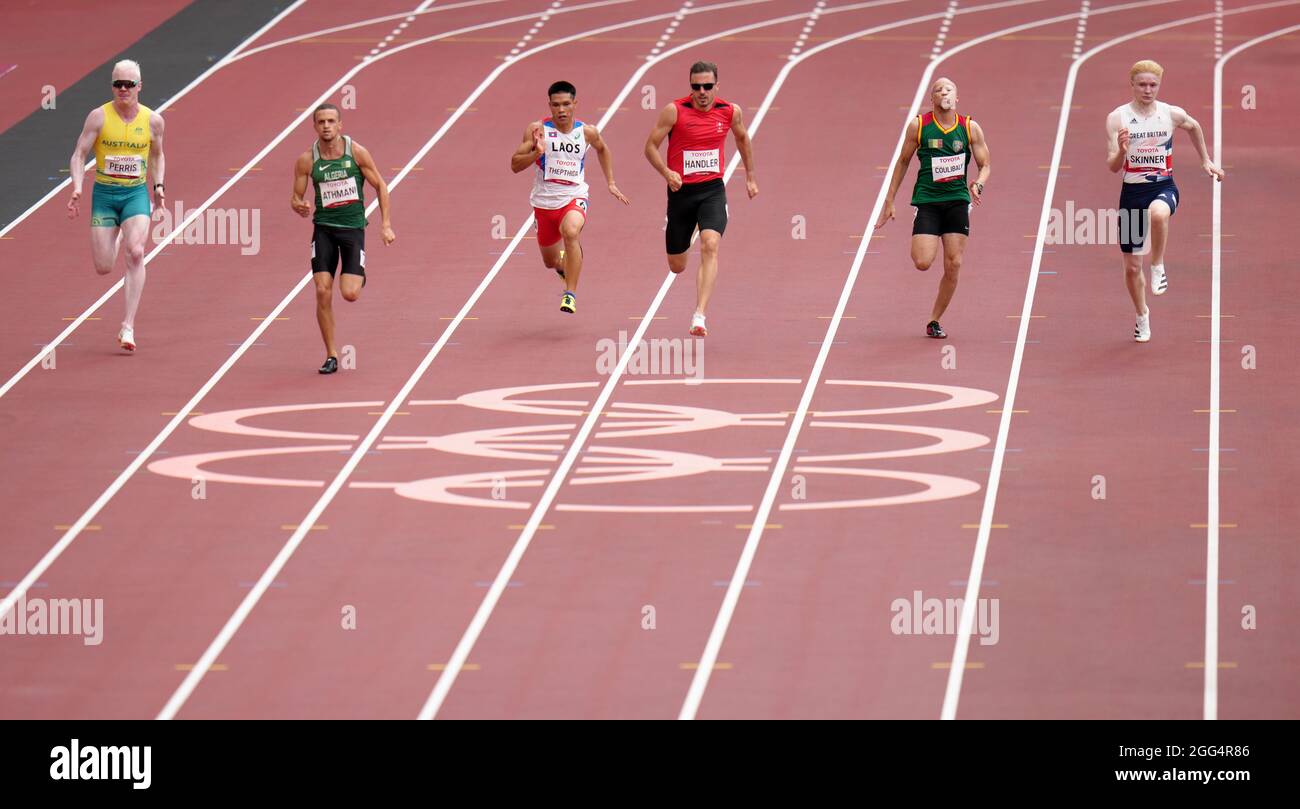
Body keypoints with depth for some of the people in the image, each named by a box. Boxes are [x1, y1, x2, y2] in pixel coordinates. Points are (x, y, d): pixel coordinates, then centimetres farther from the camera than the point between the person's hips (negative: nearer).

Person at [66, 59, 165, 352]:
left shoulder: (152, 120, 0)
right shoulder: (99, 117, -6)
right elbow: (79, 154, -4)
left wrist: (158, 186, 6)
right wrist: (77, 188, -17)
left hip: (136, 194, 0)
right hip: (104, 194, 0)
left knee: (135, 253, -23)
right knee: (103, 268, 0)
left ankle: (128, 326, -20)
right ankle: (117, 239, 42)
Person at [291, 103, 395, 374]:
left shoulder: (357, 152, -5)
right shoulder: (306, 160, -3)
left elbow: (380, 186, 3)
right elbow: (296, 197, 6)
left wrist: (386, 225, -2)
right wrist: (299, 206, -19)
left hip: (353, 227, -1)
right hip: (324, 228, 1)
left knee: (350, 294, -11)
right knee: (323, 292, -11)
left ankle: (360, 277, 29)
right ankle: (331, 355, 1)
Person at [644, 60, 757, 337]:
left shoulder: (730, 112, -1)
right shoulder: (674, 111, -10)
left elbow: (742, 138, 20)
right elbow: (651, 146, -5)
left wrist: (750, 177, 24)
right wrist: (667, 173, -21)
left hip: (712, 190, 0)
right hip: (681, 191, 0)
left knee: (710, 245, -26)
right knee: (677, 267, 10)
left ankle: (699, 316, -31)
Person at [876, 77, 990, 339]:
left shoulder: (971, 128, 1)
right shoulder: (918, 126, -1)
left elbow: (984, 165, 9)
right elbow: (903, 162, 8)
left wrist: (979, 184, -14)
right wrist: (889, 200, 7)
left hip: (958, 200, 2)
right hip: (927, 200, -2)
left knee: (953, 266, -3)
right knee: (922, 263, -16)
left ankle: (934, 321, 13)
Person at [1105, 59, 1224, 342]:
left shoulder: (1173, 114, -1)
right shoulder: (1118, 118, -6)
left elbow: (1194, 127, 24)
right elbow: (1113, 166, -10)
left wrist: (1206, 161, 25)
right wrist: (1121, 150, -31)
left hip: (1164, 187, -1)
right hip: (1132, 191, 1)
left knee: (1158, 213, -41)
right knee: (1131, 266, 7)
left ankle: (1158, 267, -17)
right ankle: (1142, 316, 33)